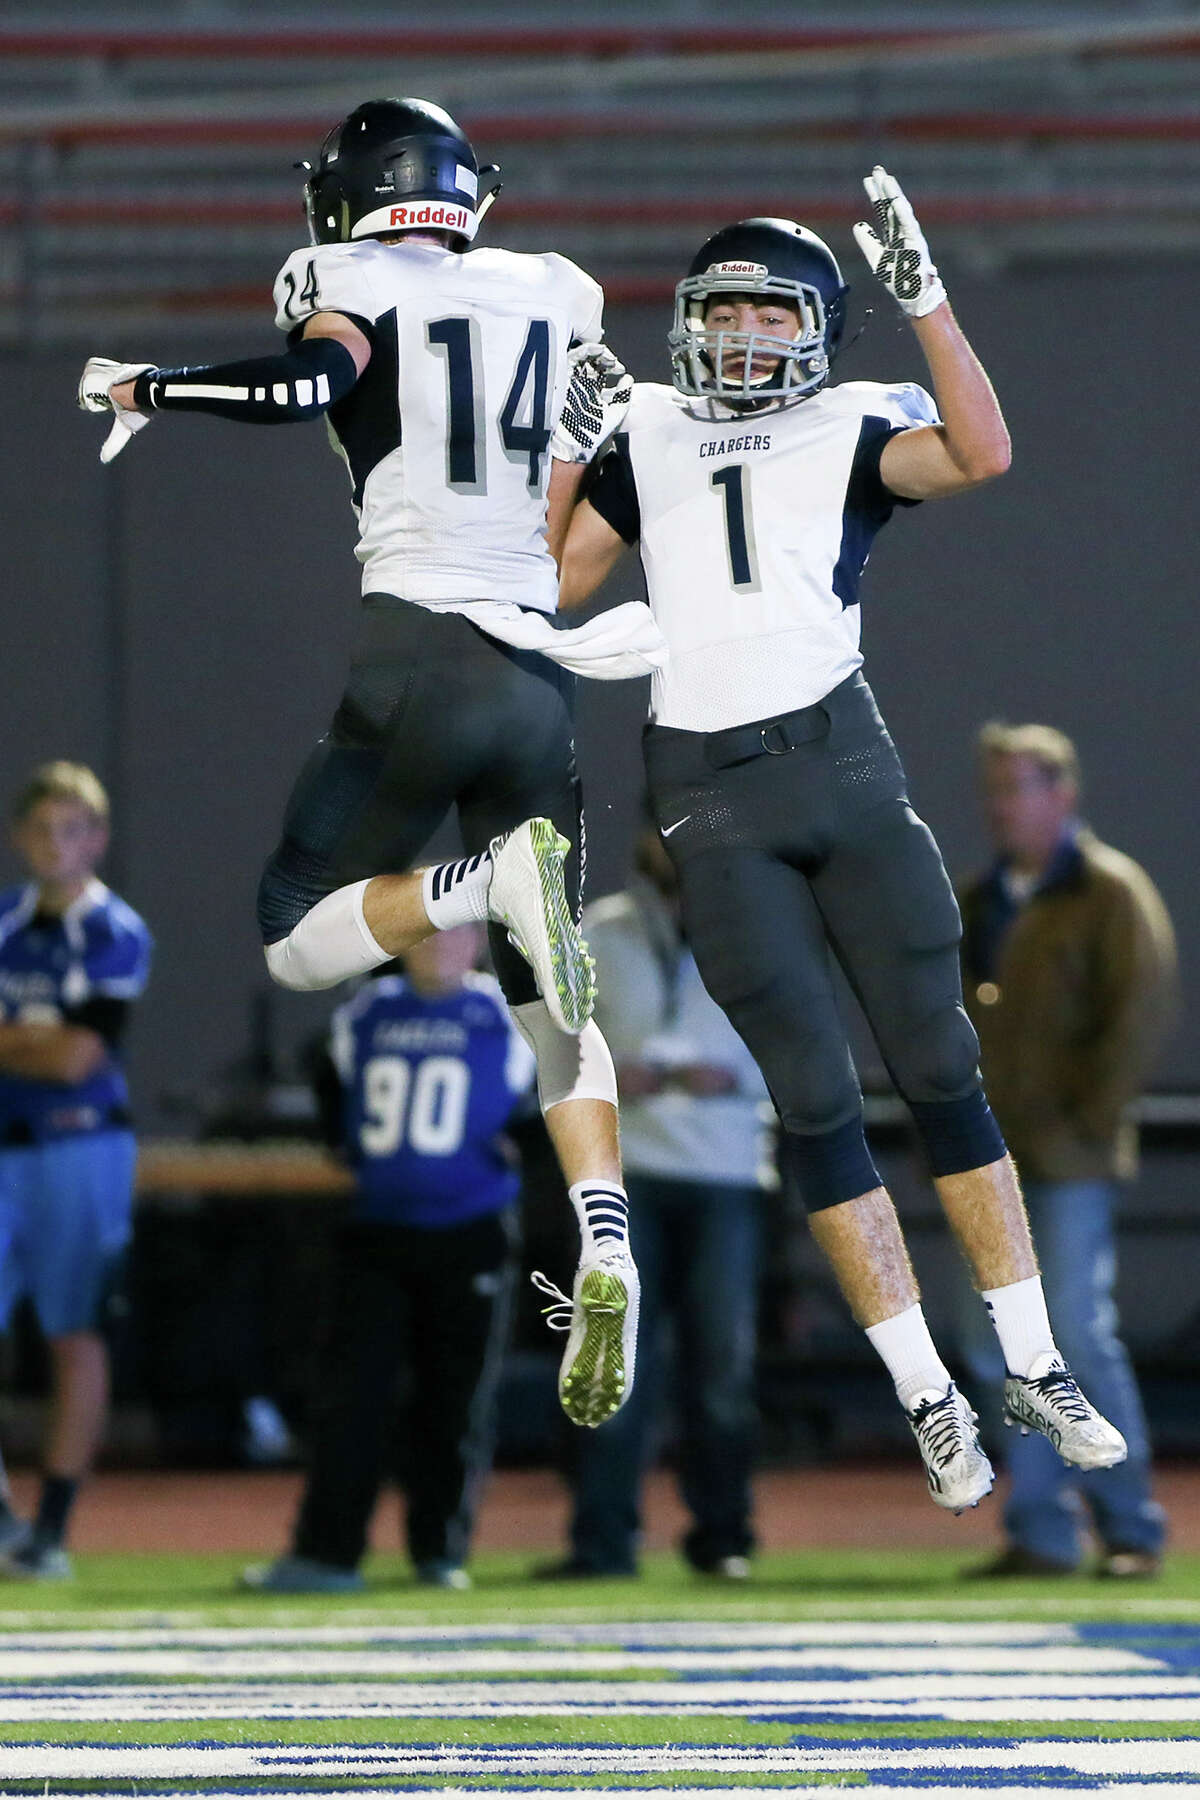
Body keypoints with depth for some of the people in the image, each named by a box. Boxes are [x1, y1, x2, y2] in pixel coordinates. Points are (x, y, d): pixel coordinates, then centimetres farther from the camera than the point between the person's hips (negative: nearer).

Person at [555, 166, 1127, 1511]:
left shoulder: (850, 432, 6)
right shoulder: (647, 440, 13)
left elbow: (981, 456, -13)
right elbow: (555, 587, 18)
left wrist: (922, 294, -16)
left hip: (843, 759, -1)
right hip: (711, 796, 1)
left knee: (937, 1063, -1)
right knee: (813, 1095, -2)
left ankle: (1034, 1367, 7)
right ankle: (928, 1398, 3)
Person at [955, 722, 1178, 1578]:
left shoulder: (1111, 890, -3)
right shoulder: (982, 898, 18)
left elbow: (1143, 1008, -10)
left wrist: (1093, 1116, -14)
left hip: (1069, 1157, -7)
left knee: (1079, 1332, -9)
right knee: (997, 1345, 3)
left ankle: (1131, 1530, 1)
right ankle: (1043, 1531, 8)